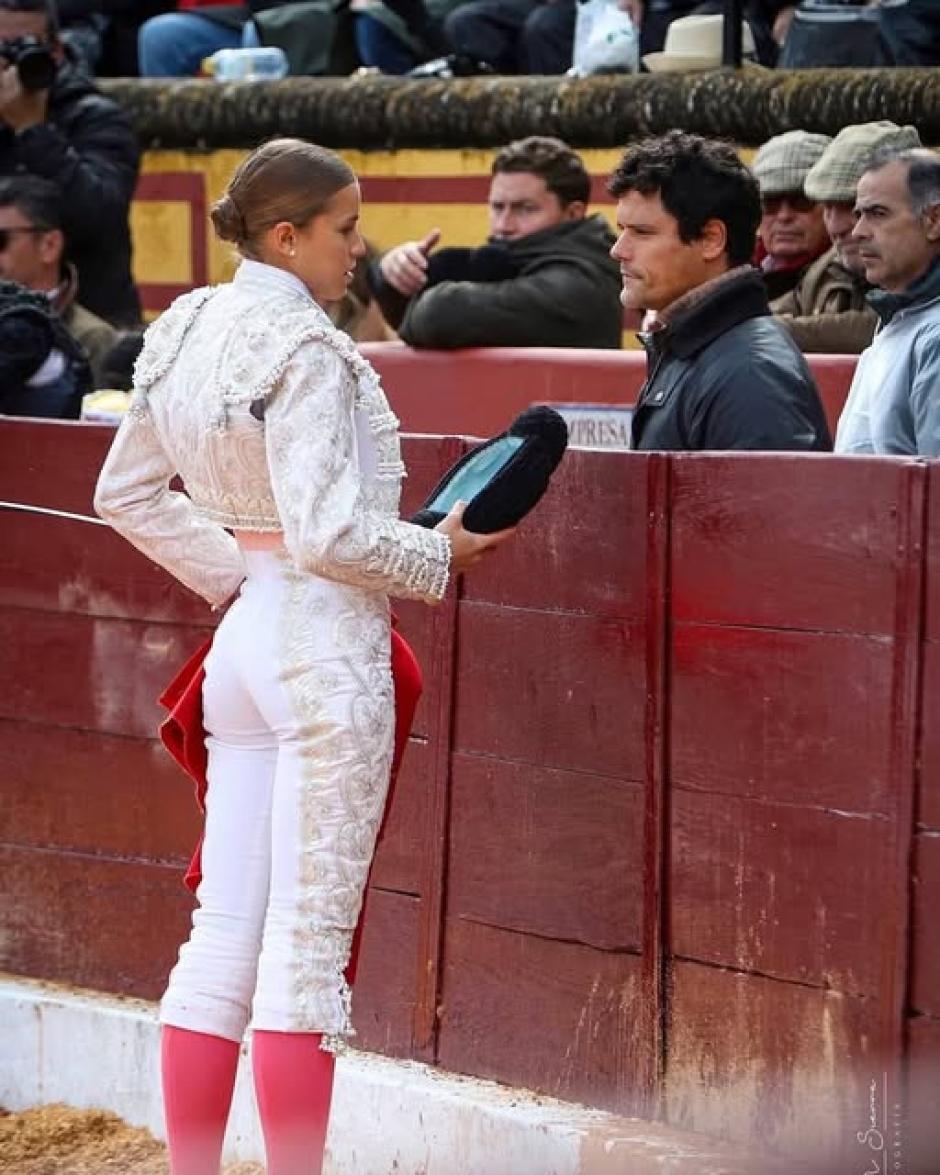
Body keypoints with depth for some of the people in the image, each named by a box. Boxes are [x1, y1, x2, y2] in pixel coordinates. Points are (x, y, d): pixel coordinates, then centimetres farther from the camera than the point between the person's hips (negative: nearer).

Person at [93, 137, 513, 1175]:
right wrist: (440, 554, -7)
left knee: (223, 929, 10)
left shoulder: (187, 330, 9)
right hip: (325, 641, -8)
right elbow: (329, 532, -21)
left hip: (245, 634, 8)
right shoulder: (306, 351, -16)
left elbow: (126, 493, 19)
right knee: (309, 936, -4)